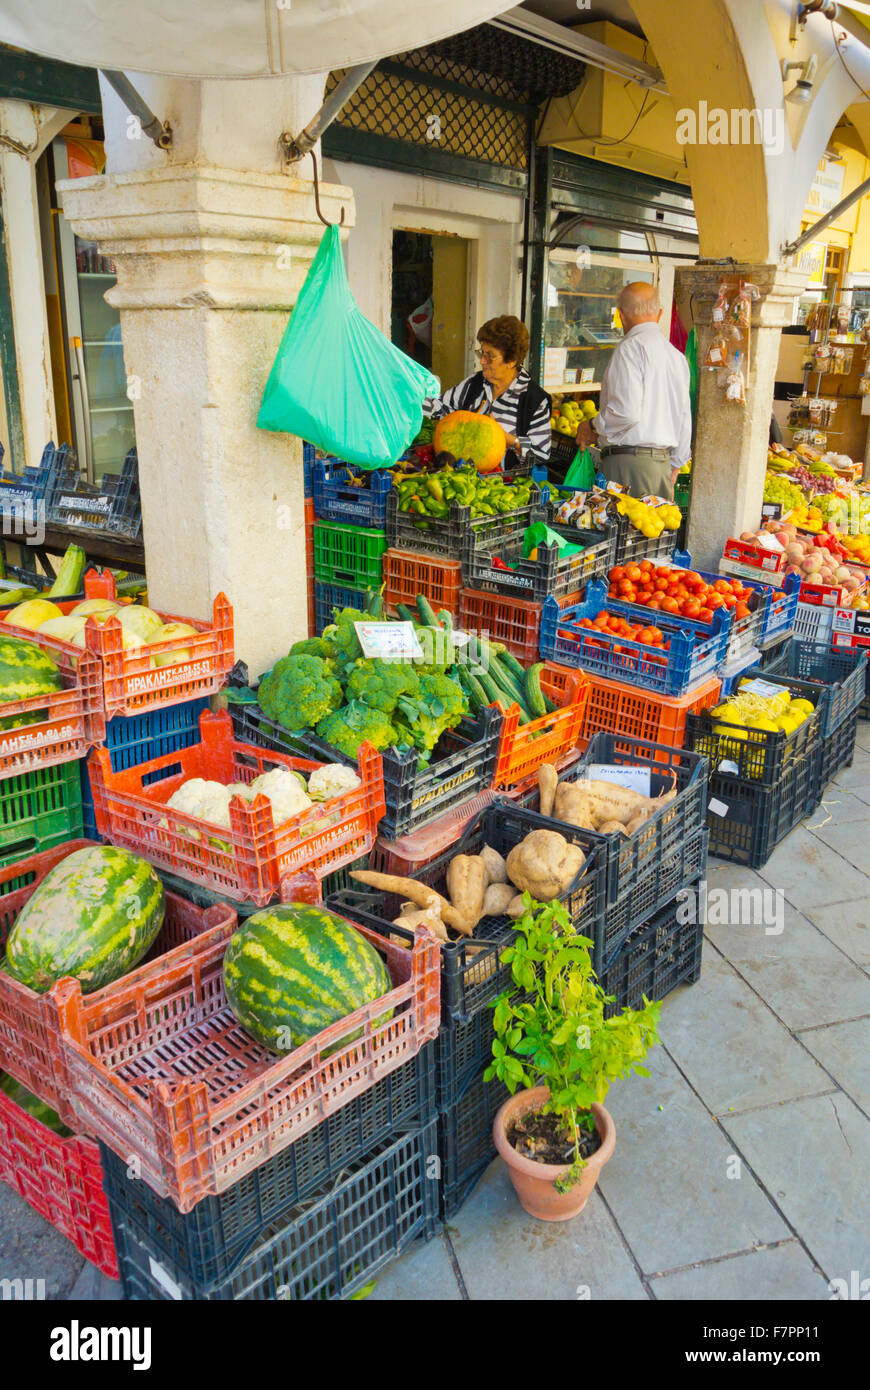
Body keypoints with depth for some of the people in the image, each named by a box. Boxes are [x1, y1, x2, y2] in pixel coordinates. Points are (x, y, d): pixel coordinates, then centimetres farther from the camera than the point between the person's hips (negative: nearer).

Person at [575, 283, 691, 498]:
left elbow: (626, 413, -18)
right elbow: (684, 419, 20)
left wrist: (592, 427, -1)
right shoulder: (677, 356, 17)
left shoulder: (630, 347, -8)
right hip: (663, 462, 8)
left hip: (630, 464, -8)